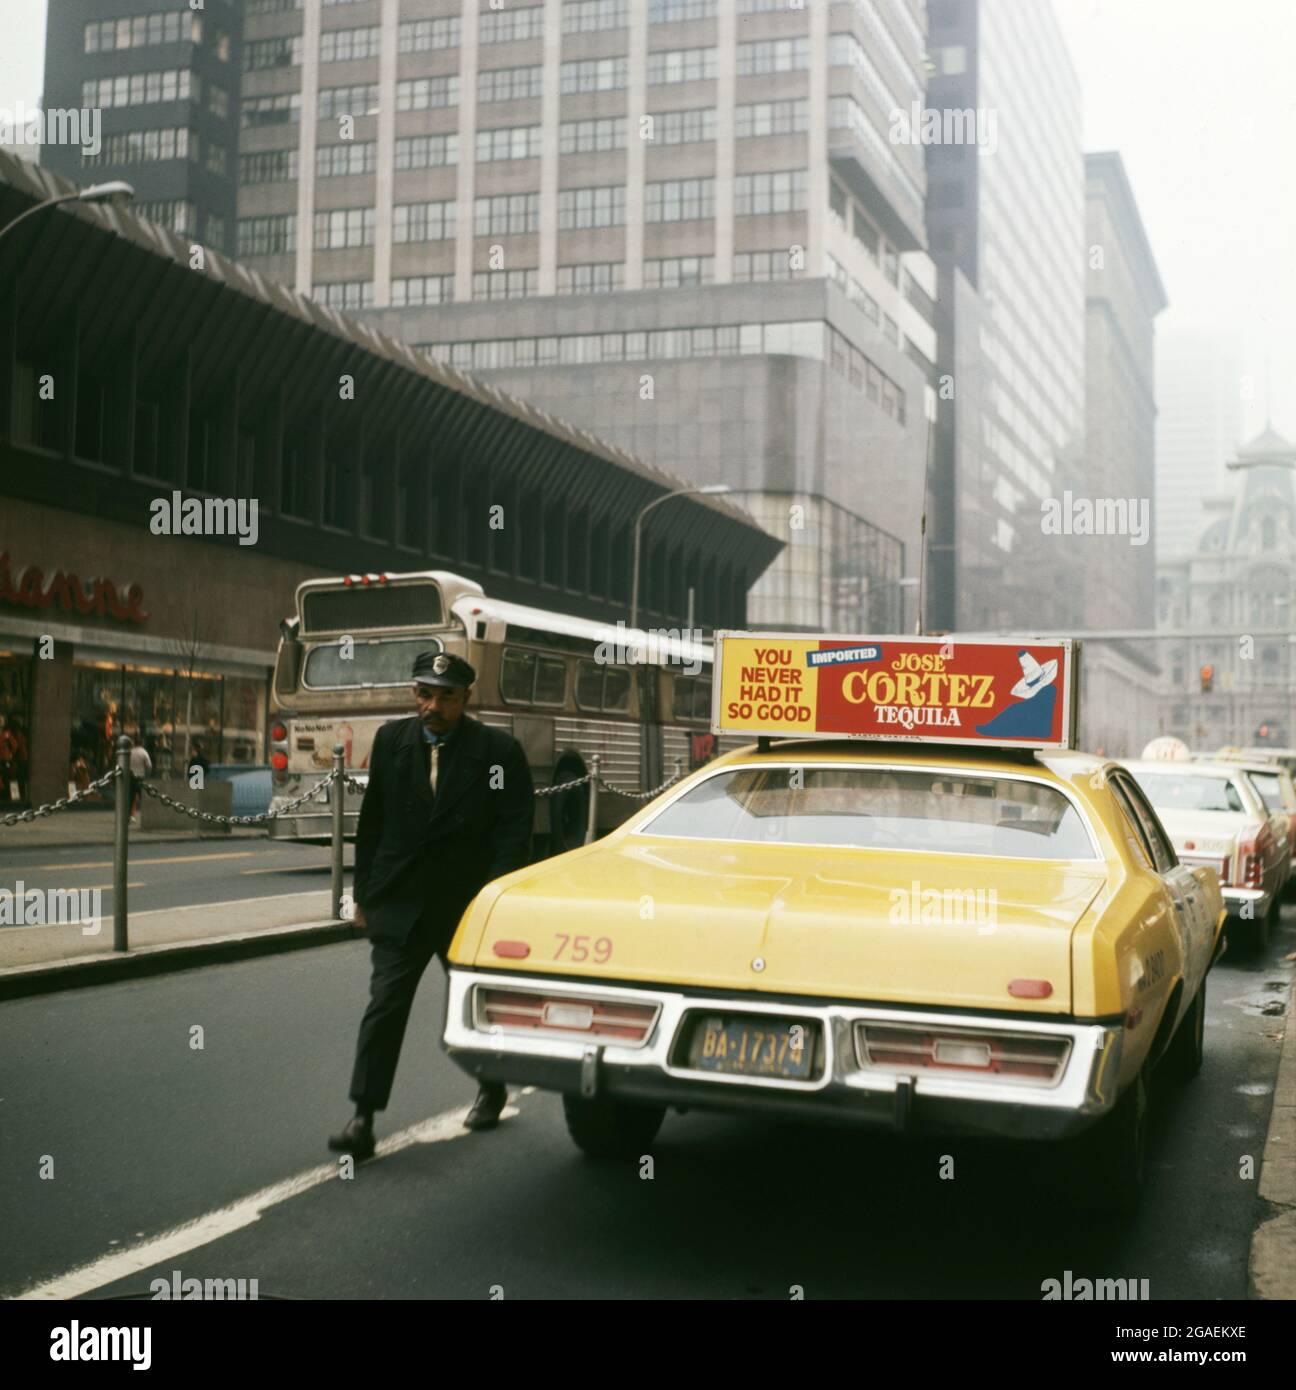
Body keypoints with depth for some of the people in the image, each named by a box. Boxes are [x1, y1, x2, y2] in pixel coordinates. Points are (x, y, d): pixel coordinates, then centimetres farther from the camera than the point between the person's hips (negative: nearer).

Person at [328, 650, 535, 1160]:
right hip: (400, 902, 2)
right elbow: (371, 822, 9)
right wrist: (364, 893, 9)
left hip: (468, 906, -1)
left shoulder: (499, 750, -8)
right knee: (385, 1004, -6)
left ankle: (492, 1089, 40)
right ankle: (363, 1119, -5)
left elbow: (515, 832, -9)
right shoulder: (391, 740, 2)